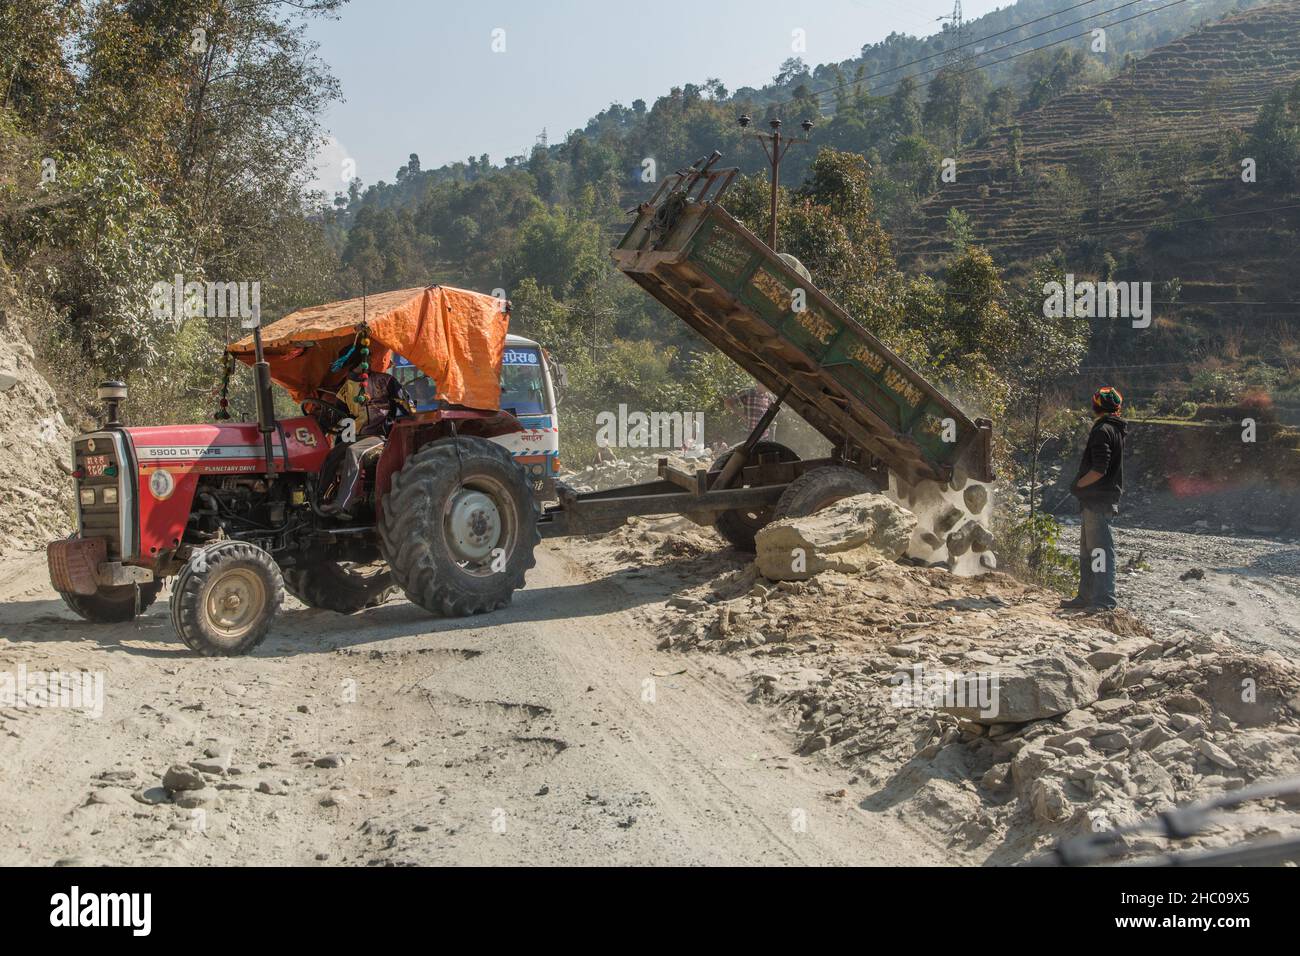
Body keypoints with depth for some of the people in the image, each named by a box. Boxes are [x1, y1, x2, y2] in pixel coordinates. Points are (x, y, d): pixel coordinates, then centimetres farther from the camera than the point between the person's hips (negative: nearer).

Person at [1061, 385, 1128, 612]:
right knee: (1087, 549, 16)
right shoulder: (1116, 430, 16)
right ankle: (1086, 596, 23)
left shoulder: (1102, 431, -14)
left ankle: (1104, 600, -7)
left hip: (1098, 500, -10)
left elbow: (1099, 470, -22)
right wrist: (1080, 485, 17)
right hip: (1098, 500, 10)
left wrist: (1078, 485, -9)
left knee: (1099, 549, -8)